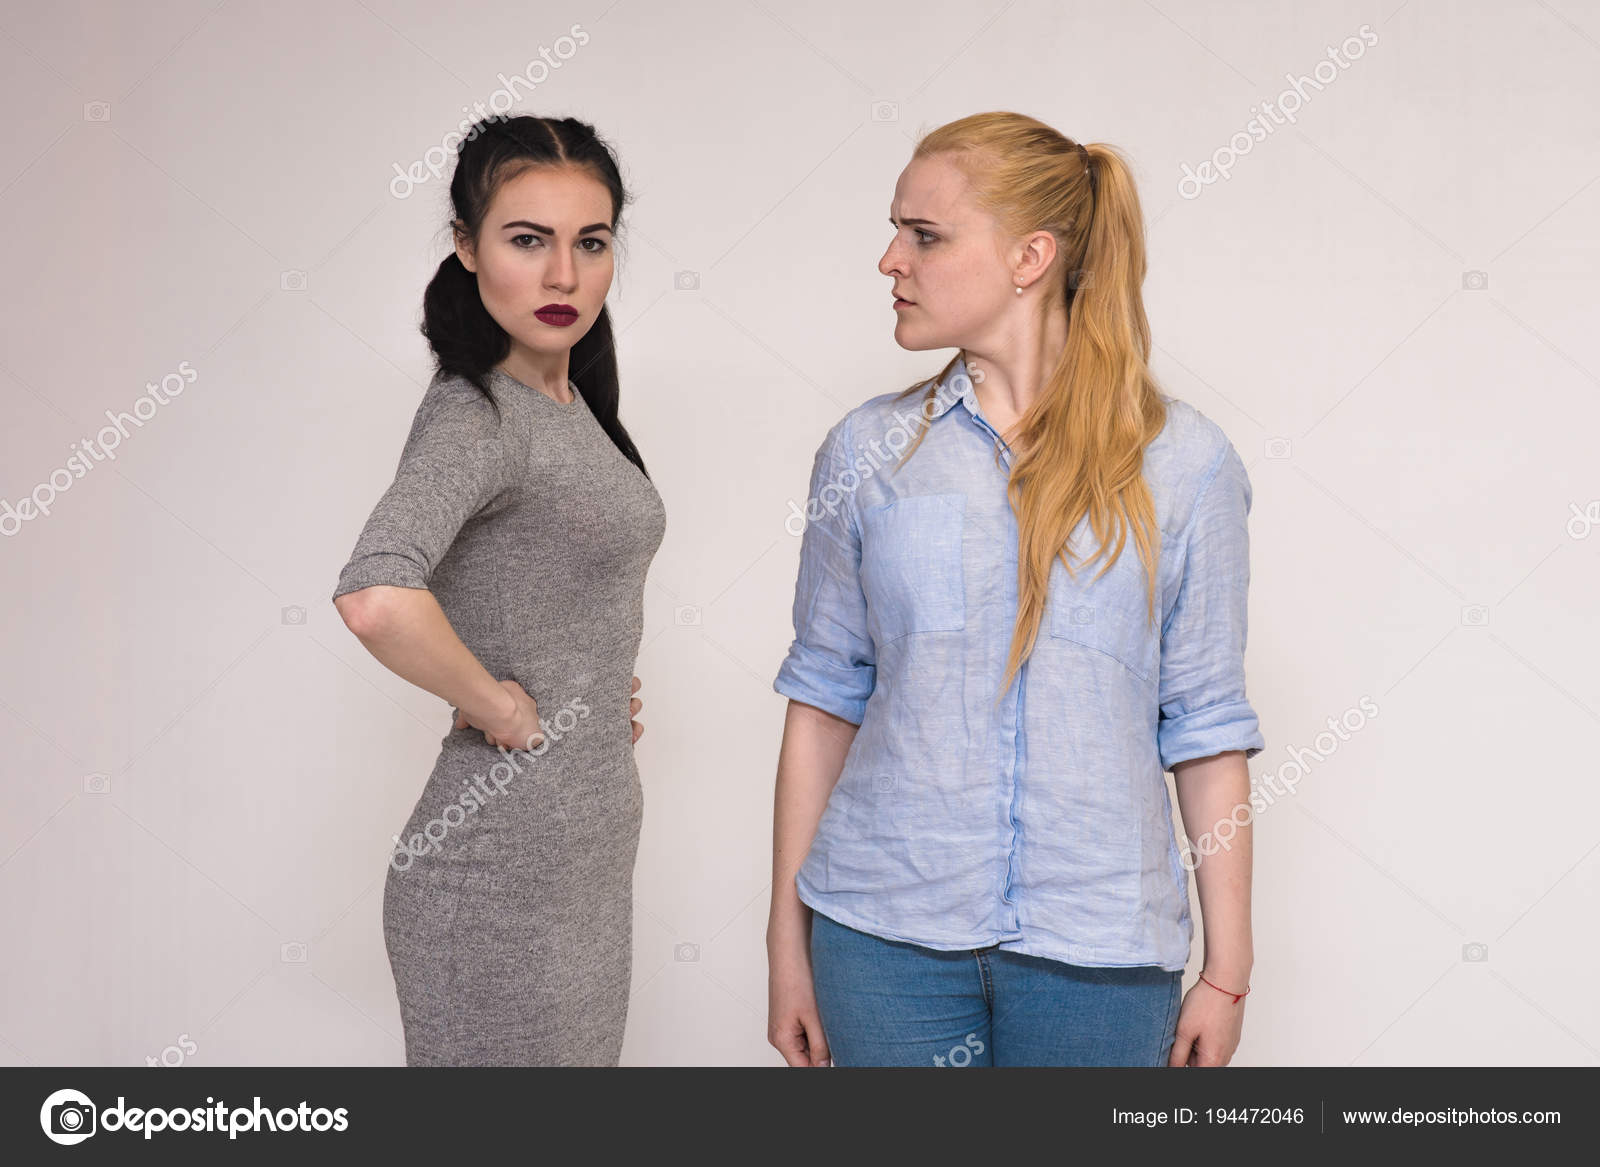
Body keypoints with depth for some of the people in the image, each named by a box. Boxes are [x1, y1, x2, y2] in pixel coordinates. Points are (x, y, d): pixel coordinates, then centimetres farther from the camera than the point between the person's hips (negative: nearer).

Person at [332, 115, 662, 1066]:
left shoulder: (568, 402, 9)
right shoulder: (475, 416, -19)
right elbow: (376, 597, -38)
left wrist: (595, 697, 11)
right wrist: (505, 711, -23)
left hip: (586, 851, 9)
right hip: (505, 876, -9)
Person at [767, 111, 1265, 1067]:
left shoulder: (1183, 461, 0)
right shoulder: (869, 450, 4)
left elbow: (1207, 728, 1)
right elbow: (823, 698, 6)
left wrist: (1228, 969, 1)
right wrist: (789, 940, 6)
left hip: (1099, 949, -1)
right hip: (888, 929, 1)